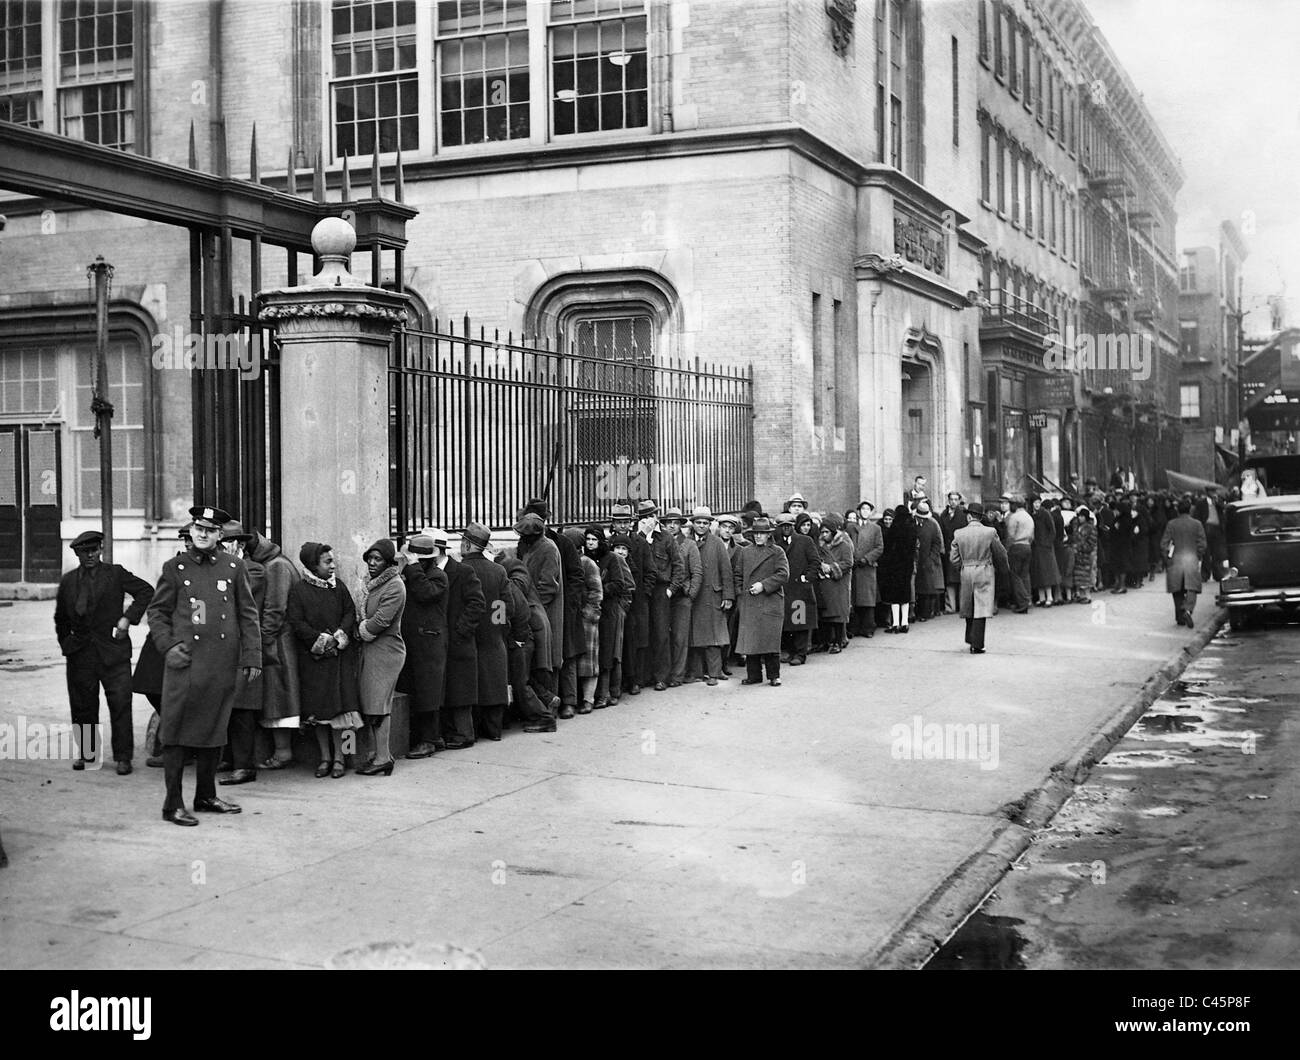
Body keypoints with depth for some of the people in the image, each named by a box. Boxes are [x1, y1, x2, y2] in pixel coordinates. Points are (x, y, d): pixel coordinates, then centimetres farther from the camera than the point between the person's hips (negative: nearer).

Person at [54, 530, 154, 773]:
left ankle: (123, 757, -1)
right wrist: (66, 645, 10)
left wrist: (128, 618, -7)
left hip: (113, 652, -3)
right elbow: (61, 618, 20)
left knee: (120, 705, -7)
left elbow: (146, 591, 1)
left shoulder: (116, 573, 1)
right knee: (82, 706, 8)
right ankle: (86, 753, 24)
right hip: (80, 654, 3)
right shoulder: (68, 581, 10)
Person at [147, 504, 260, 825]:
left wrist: (252, 657, 3)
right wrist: (168, 646, -7)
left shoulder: (234, 567, 8)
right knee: (177, 731, -4)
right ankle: (173, 804, 1)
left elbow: (248, 615, 9)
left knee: (214, 730, 11)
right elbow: (157, 612, 7)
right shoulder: (174, 567, 4)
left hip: (223, 664, 2)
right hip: (186, 661, -2)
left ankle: (206, 796, 23)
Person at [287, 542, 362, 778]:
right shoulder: (298, 590, -1)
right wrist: (320, 640, -13)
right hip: (312, 657, -1)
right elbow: (295, 622, -6)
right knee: (317, 706, 1)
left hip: (340, 654, 1)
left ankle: (339, 756, 1)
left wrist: (339, 636, -10)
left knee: (339, 705, -6)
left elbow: (350, 613, 7)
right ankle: (325, 756, 10)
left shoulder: (338, 587, 8)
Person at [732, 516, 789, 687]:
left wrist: (764, 585, -13)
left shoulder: (777, 552, 4)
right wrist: (740, 596, 5)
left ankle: (774, 675, 4)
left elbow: (783, 575, -5)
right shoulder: (744, 552, 14)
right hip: (748, 603, 3)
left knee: (770, 639, -4)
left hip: (771, 603, -3)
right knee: (749, 639, 0)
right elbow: (737, 575, 16)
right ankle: (753, 675, 8)